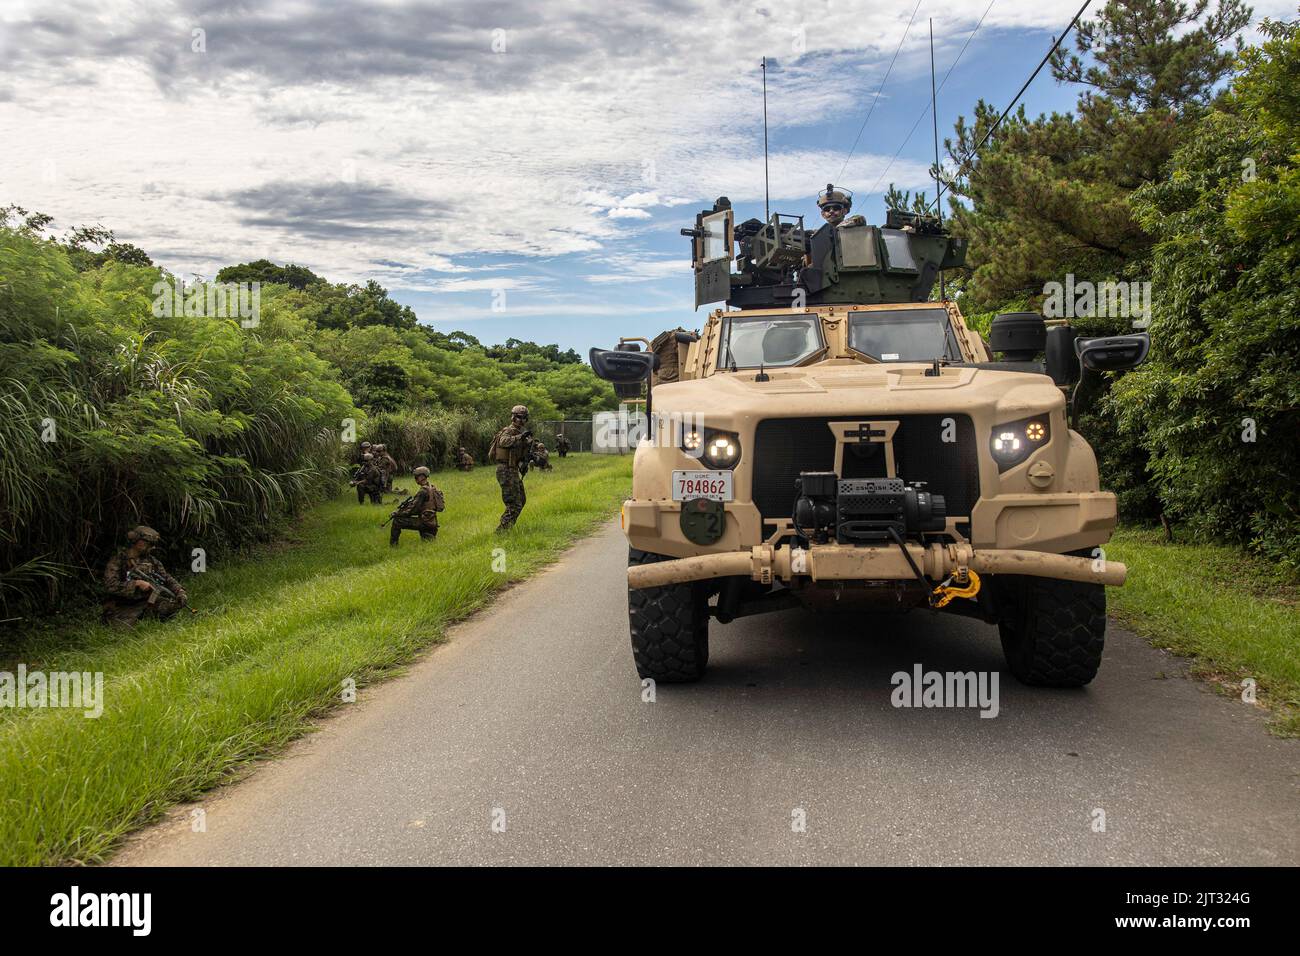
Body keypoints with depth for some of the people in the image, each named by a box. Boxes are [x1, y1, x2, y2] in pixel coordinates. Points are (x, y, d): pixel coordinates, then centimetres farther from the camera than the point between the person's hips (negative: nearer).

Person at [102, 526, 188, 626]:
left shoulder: (151, 561, 8)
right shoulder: (117, 561, -8)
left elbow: (168, 579, 8)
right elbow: (110, 586, -19)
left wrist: (180, 591, -11)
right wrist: (136, 583, -25)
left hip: (146, 603, 4)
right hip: (122, 609, -4)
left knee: (176, 602, -12)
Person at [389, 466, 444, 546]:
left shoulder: (423, 491, -17)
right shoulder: (431, 489, 14)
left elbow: (413, 509, -17)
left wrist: (397, 513, -8)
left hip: (425, 522, -9)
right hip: (431, 522, 10)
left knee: (397, 521, -11)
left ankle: (393, 545, -5)